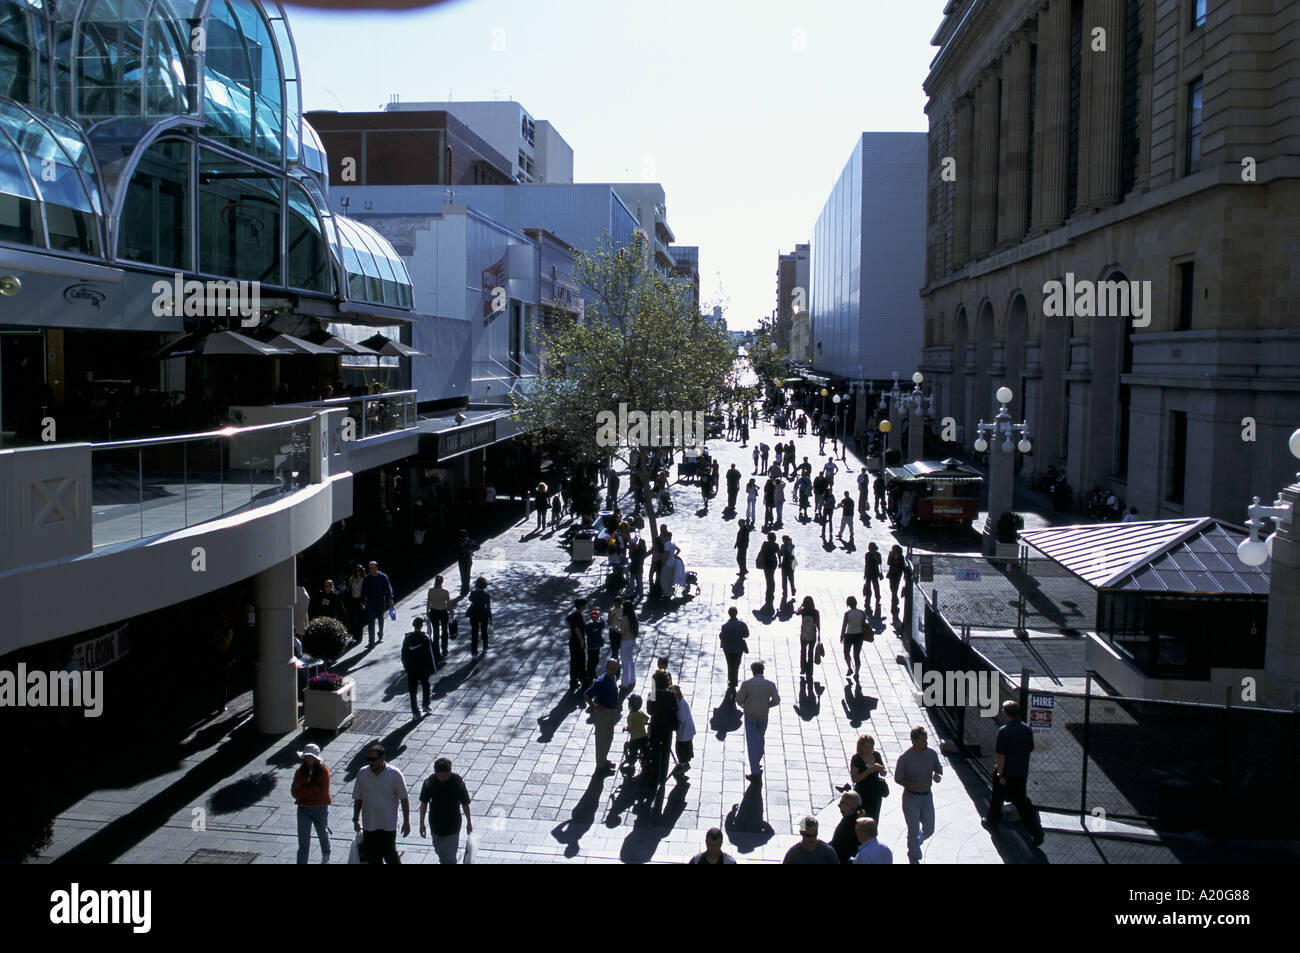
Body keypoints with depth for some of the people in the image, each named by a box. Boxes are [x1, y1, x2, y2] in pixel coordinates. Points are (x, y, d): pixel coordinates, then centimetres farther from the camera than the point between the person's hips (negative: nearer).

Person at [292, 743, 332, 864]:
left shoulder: (323, 771, -12)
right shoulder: (300, 771, -3)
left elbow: (323, 792, -17)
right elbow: (294, 792, -10)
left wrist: (304, 792, -15)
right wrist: (314, 788, -19)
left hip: (320, 809, -1)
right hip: (304, 810, 1)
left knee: (323, 833, 21)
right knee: (303, 841, -2)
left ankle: (326, 855, 47)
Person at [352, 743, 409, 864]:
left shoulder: (394, 774, -10)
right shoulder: (362, 774, -1)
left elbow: (404, 799, -6)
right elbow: (358, 799, 9)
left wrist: (406, 822, -7)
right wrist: (356, 820, 8)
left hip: (388, 825, -3)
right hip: (369, 825, 3)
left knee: (389, 854, -4)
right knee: (373, 858, 8)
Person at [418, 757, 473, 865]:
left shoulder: (458, 781, -18)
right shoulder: (429, 782, -14)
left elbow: (465, 803, -6)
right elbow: (424, 803, -1)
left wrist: (469, 822, 3)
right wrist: (422, 823, 2)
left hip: (453, 825, -3)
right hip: (436, 823, 3)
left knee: (450, 855, -4)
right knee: (439, 851, 21)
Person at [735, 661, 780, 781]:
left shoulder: (747, 683, -13)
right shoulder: (770, 684, -6)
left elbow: (739, 699, -11)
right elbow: (776, 700, -11)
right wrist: (766, 705, 7)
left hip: (750, 716, -2)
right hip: (763, 716, 2)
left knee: (752, 743, 0)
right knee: (760, 739, 25)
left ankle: (755, 771, -4)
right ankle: (757, 762, 40)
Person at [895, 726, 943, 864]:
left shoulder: (931, 753, -4)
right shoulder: (904, 758, -16)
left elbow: (939, 768, 12)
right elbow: (898, 778, -8)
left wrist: (938, 776, -12)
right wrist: (912, 785, -24)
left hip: (927, 797, 4)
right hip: (911, 797, -4)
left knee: (929, 830, 12)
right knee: (913, 831, 5)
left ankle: (915, 842, 45)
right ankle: (914, 858, 27)